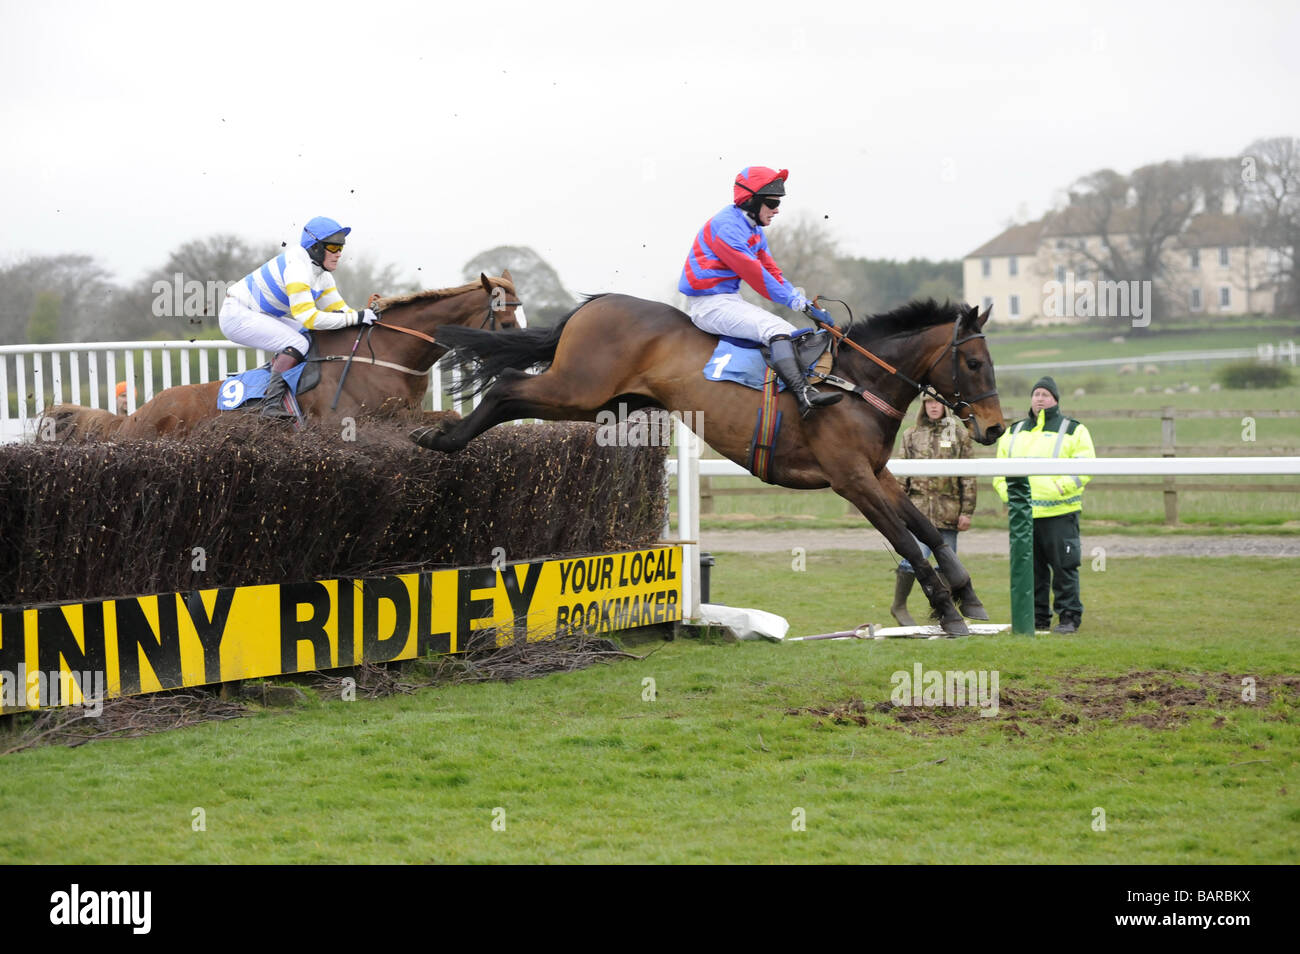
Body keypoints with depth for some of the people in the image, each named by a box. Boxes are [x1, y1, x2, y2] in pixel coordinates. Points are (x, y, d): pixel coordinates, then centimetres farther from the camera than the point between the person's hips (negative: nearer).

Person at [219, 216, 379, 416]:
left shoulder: (322, 274, 5)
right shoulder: (297, 266, -26)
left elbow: (339, 309, 10)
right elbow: (309, 318, -32)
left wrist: (365, 315, -9)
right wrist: (356, 317, -31)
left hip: (262, 316, 10)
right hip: (236, 314, -10)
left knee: (314, 336, 7)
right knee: (297, 343, -25)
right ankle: (272, 403, -27)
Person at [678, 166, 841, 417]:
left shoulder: (754, 229, 17)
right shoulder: (727, 226, -17)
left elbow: (770, 268, 19)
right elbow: (752, 272, -20)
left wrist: (797, 296, 4)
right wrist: (790, 299, -17)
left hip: (730, 301, 11)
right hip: (710, 304, -11)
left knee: (786, 332, 12)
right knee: (778, 329, -27)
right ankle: (804, 396, -42)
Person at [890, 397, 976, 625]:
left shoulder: (959, 434, 6)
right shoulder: (911, 435, 9)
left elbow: (968, 477, 5)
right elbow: (901, 475, 12)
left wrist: (967, 511, -1)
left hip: (948, 510, 1)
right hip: (919, 505, -1)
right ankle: (899, 605, -2)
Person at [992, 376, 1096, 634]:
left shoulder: (1073, 431, 4)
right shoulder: (1014, 433, 18)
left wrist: (1060, 488, -19)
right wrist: (1007, 492, 2)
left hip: (1060, 513, -5)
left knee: (1064, 567, -5)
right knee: (1030, 568, 7)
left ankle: (1069, 617, 1)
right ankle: (1037, 617, 15)